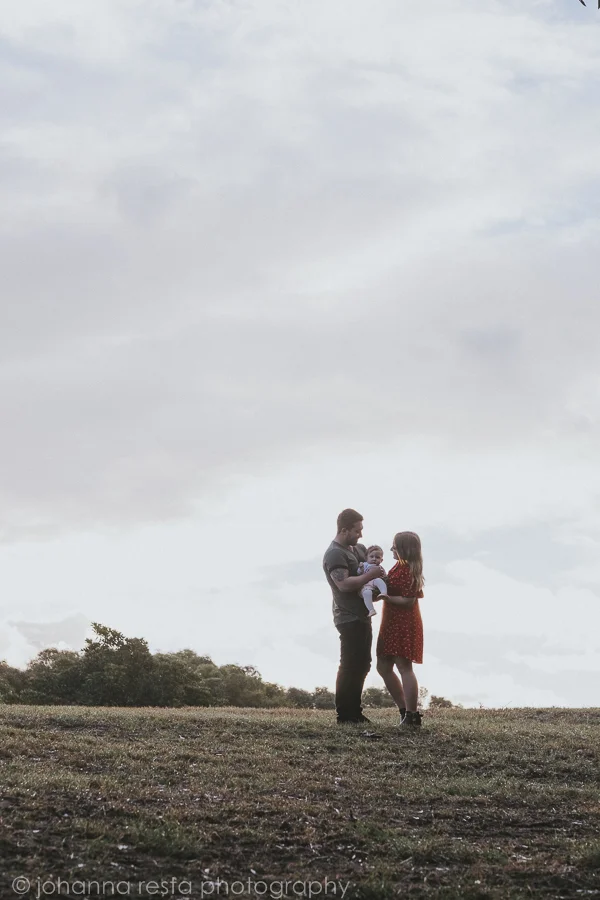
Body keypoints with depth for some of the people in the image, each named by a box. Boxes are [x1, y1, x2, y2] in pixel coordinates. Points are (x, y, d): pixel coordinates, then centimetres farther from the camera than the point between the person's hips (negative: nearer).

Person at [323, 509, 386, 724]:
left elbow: (370, 565, 26)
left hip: (362, 616, 10)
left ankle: (354, 711, 21)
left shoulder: (358, 549, 14)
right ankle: (344, 715, -2)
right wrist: (370, 575, -22)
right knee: (350, 666, -7)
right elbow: (344, 584, -26)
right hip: (349, 618, -10)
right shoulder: (334, 554, -15)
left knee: (362, 664, 14)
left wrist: (378, 573, 3)